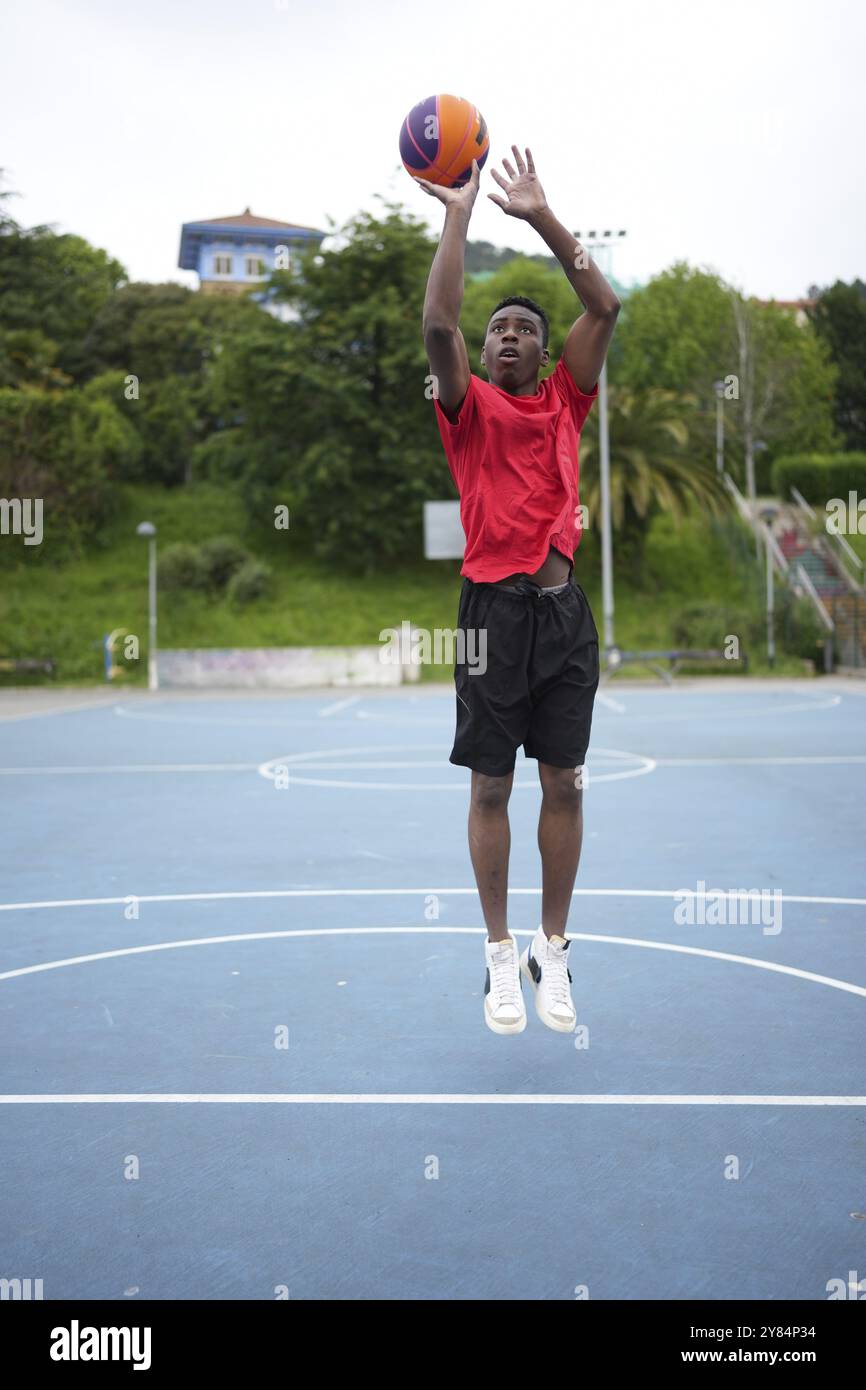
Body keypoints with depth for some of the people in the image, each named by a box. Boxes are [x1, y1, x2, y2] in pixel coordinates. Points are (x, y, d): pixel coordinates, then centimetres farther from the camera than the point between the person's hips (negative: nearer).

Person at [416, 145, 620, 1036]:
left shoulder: (565, 403, 13)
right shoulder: (470, 407, 6)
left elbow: (604, 308, 4)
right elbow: (438, 325, -10)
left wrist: (542, 216, 2)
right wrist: (457, 214, -8)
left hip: (564, 608, 3)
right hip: (494, 608, -2)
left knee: (563, 786, 6)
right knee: (490, 787, 2)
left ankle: (553, 950, 18)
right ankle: (501, 954, 14)